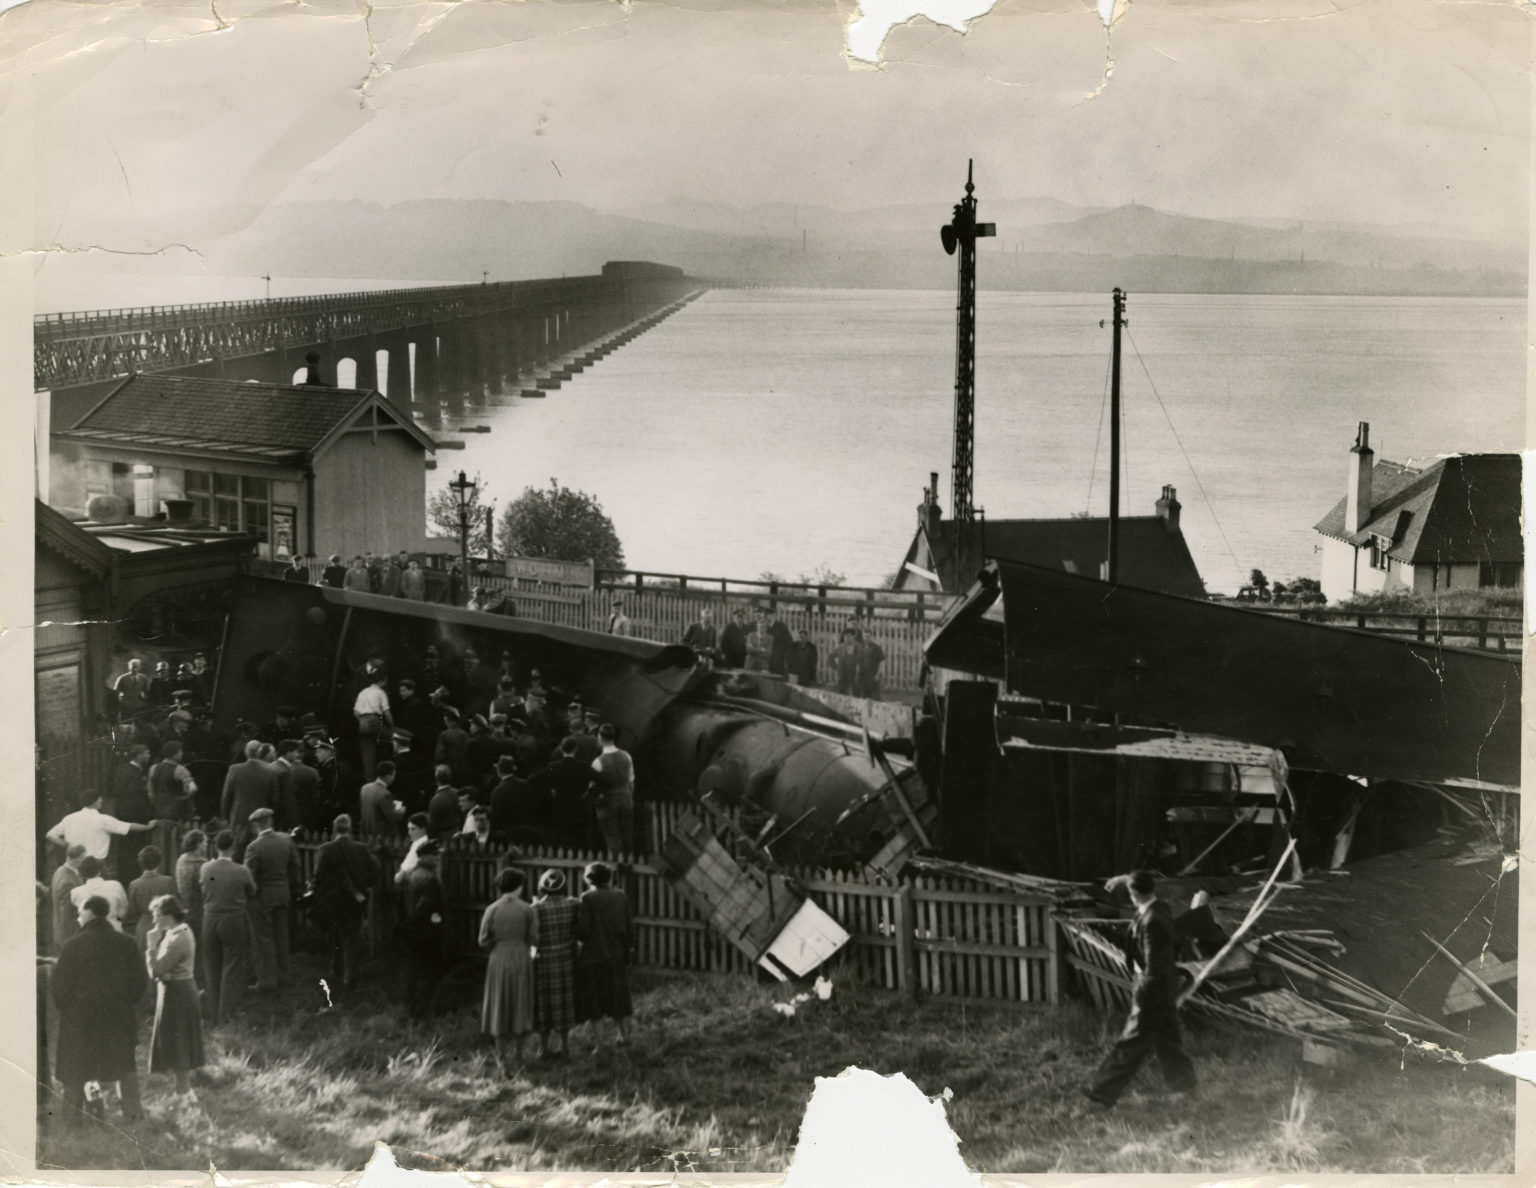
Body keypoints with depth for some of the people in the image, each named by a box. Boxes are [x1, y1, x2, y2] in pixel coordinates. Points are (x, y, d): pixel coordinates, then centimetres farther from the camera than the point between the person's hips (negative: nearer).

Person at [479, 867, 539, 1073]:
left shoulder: (492, 910, -7)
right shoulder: (528, 909, -7)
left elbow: (483, 941, -5)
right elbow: (535, 940, -4)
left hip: (499, 960, 0)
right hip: (522, 959, 0)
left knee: (499, 1008, 9)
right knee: (520, 1006, 15)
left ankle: (500, 1058, 7)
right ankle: (519, 1054, 20)